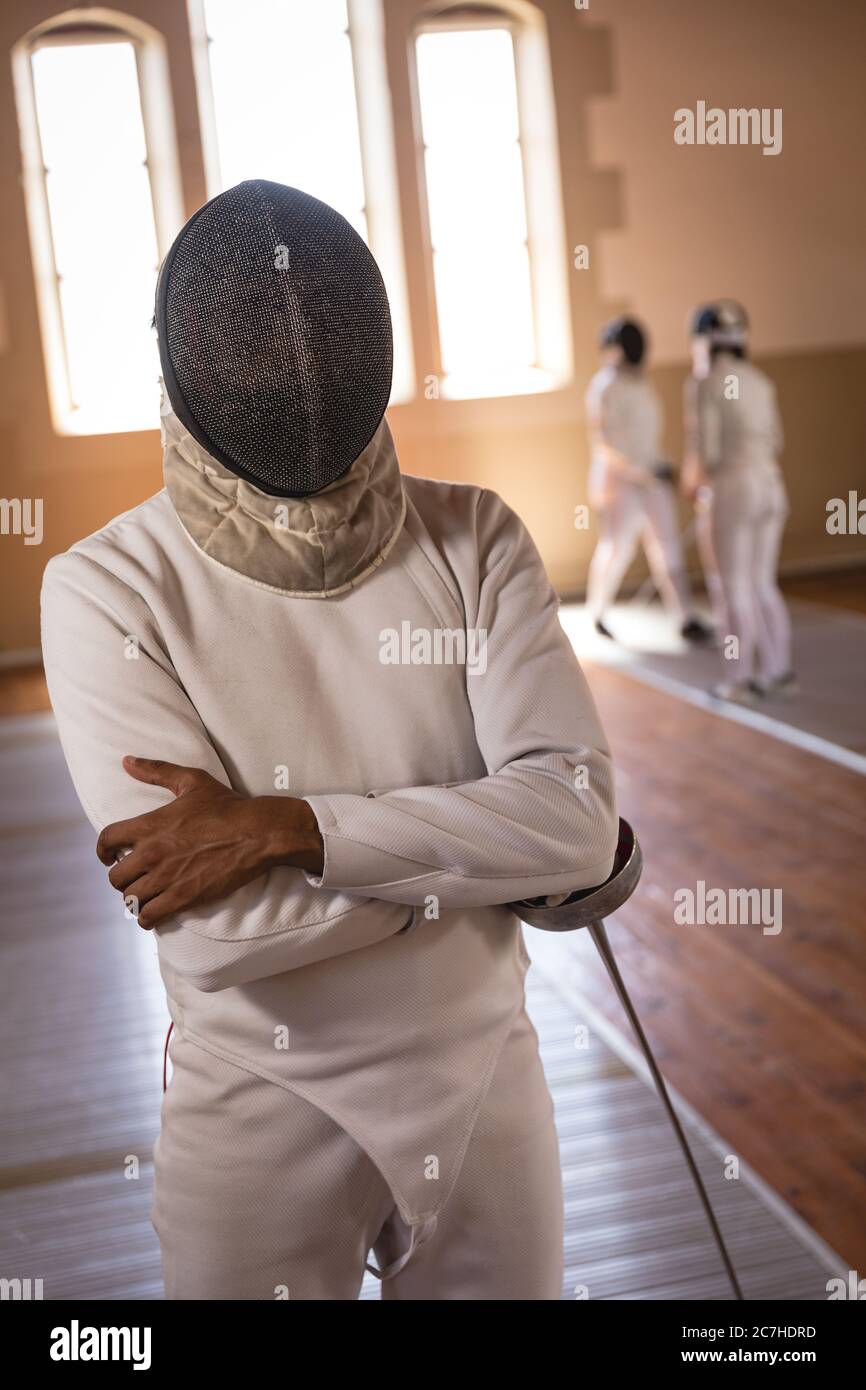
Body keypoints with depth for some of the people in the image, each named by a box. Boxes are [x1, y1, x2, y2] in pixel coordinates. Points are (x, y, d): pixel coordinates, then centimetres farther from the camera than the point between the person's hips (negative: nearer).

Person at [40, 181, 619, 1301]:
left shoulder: (473, 536, -9)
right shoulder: (106, 588, -16)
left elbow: (578, 819, -19)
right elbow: (211, 926, -24)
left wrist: (279, 826, -26)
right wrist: (476, 844, -19)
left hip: (486, 1084, 3)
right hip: (261, 1117, -2)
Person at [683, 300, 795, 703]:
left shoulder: (703, 384, -10)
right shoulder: (760, 381, 11)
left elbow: (705, 450, -14)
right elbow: (772, 441, 15)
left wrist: (693, 478, 5)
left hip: (729, 492, -7)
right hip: (769, 488, 7)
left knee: (732, 591, 3)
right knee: (761, 586, 16)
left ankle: (741, 680, 6)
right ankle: (778, 672, 17)